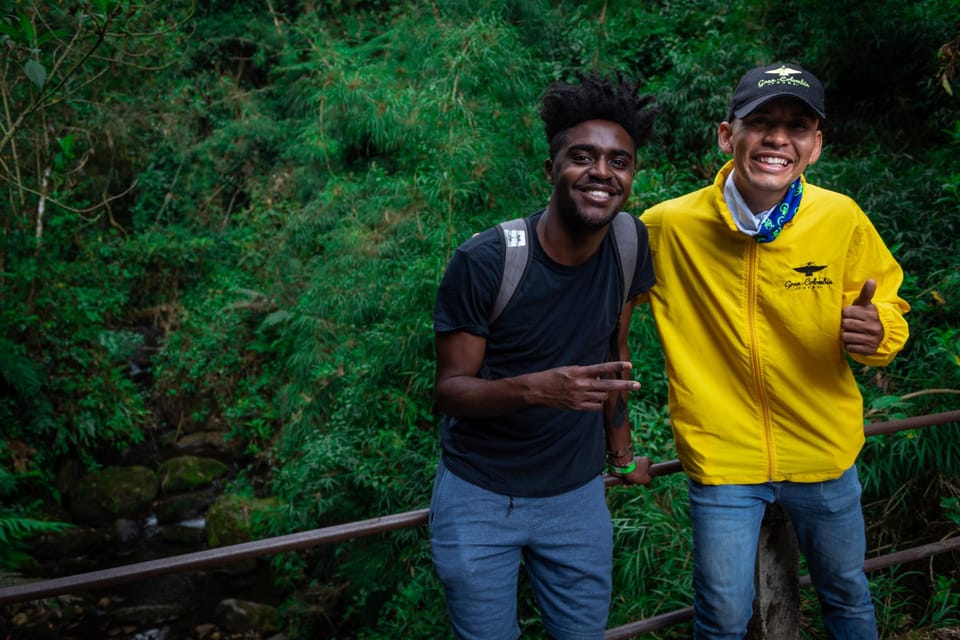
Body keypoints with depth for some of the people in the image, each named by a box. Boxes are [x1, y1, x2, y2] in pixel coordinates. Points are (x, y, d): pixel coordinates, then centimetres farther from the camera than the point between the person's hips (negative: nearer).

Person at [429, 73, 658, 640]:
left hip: (579, 496, 4)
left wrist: (622, 450, 15)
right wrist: (534, 388, -35)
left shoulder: (632, 243, -8)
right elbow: (451, 388, -16)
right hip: (480, 498, -3)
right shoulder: (484, 262, -21)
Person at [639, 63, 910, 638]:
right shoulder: (669, 226, -15)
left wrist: (877, 332, -22)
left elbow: (888, 310, 2)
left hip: (825, 453, 2)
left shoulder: (843, 219, -12)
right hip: (722, 458, -2)